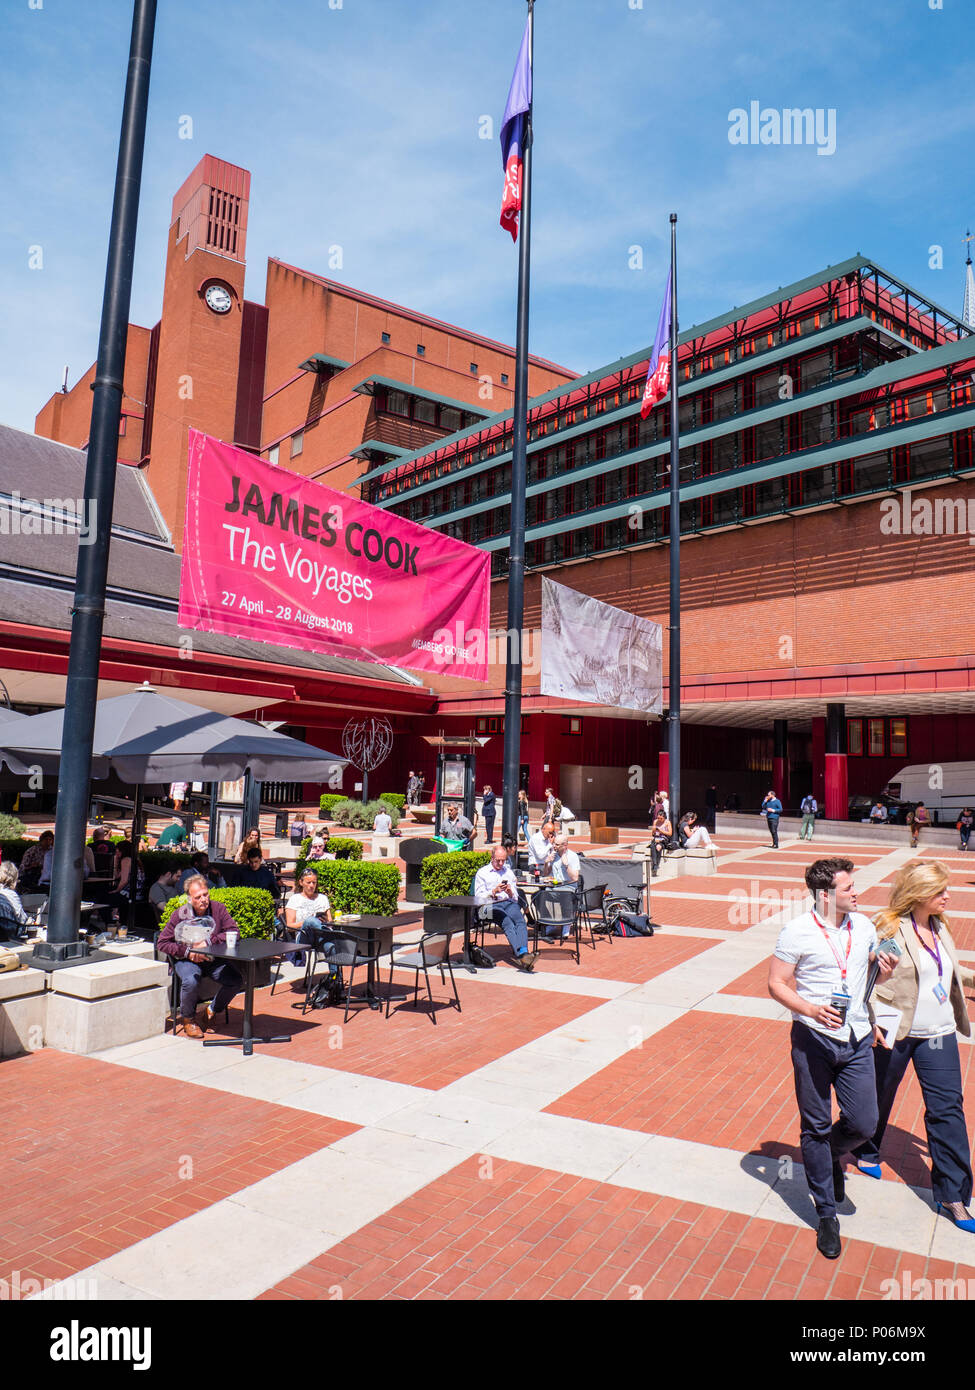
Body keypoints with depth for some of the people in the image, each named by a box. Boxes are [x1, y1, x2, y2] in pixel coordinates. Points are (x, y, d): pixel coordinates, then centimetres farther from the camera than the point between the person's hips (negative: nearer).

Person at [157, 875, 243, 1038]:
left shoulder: (218, 909, -4)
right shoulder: (180, 915, -8)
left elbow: (233, 931, -8)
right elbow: (162, 943, -4)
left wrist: (208, 942, -17)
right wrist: (187, 952, -15)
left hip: (213, 958, 2)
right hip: (186, 960, -2)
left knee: (236, 982, -20)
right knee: (191, 981, -34)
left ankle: (212, 1010, 11)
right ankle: (187, 1018, -2)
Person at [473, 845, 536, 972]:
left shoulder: (508, 872, 27)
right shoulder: (482, 872, 15)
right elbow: (479, 897, 6)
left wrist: (510, 892, 1)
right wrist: (494, 891, -9)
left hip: (509, 903, 3)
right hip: (491, 905, -3)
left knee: (521, 921, -31)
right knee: (508, 924, -33)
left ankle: (523, 953, -49)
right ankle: (522, 955, -48)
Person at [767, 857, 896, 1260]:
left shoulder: (863, 926, 4)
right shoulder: (797, 932, -12)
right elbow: (776, 984, -9)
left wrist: (884, 970, -4)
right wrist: (810, 1010, -24)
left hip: (856, 1039, 4)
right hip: (813, 1040, -4)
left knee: (864, 1122, 3)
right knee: (816, 1127, 7)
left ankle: (832, 1155, 39)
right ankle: (827, 1214, 25)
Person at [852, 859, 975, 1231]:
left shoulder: (939, 928, 5)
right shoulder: (888, 928, -17)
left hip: (938, 1034, 5)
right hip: (894, 1033, -5)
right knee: (877, 1098, 14)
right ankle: (866, 1152, 41)